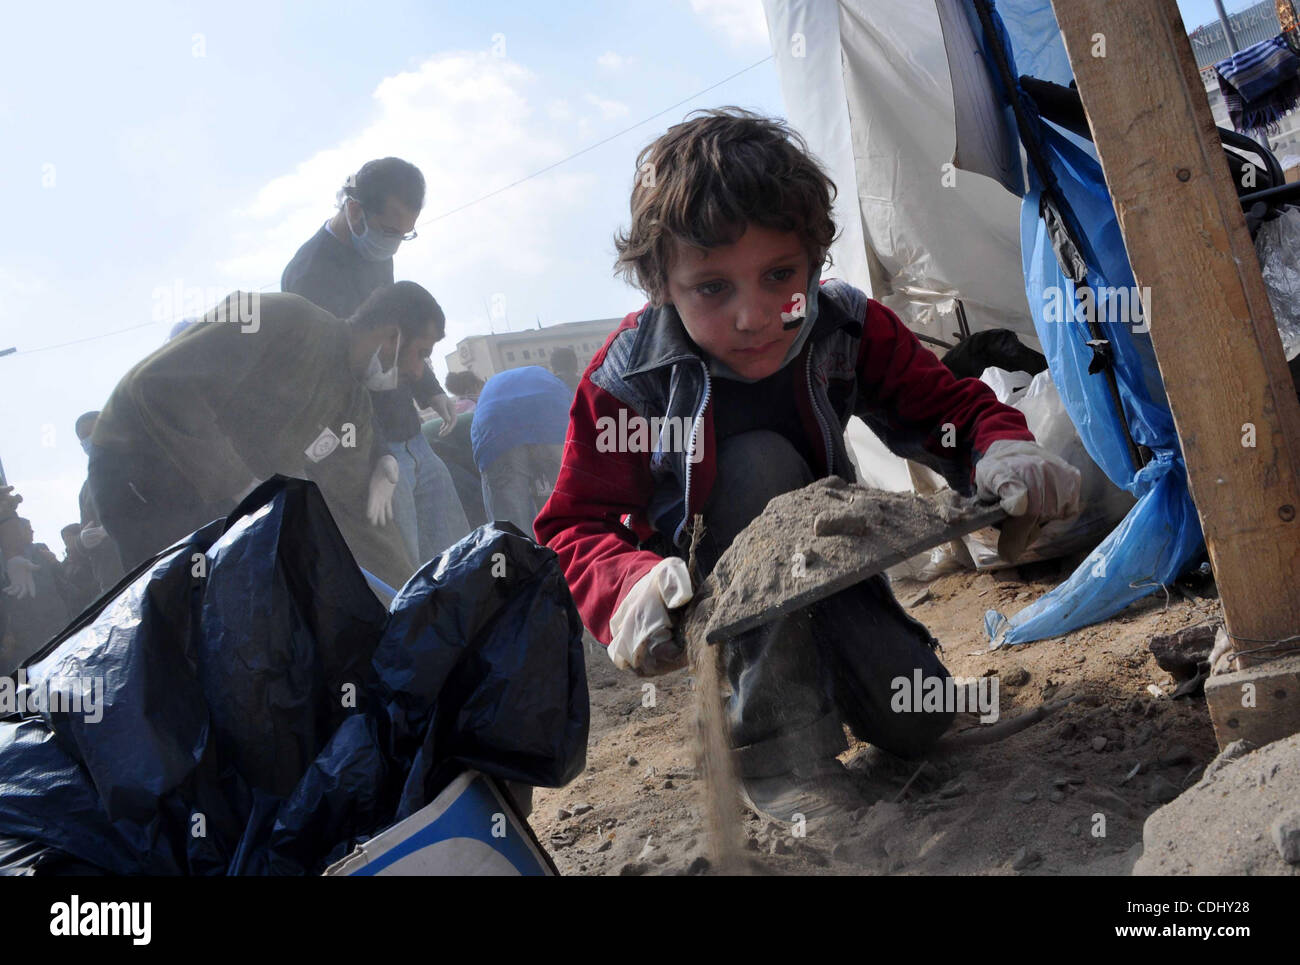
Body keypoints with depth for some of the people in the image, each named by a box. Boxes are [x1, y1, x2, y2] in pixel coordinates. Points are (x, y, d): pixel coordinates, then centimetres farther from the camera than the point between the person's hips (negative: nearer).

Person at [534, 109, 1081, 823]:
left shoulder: (848, 328, -18)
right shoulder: (627, 377, -26)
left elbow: (947, 403, -12)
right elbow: (575, 524, -24)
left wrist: (1003, 450, -36)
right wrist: (632, 588, -47)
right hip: (703, 592, -3)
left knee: (915, 722, -14)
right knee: (758, 463, -34)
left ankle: (815, 656, 23)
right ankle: (775, 738, -24)